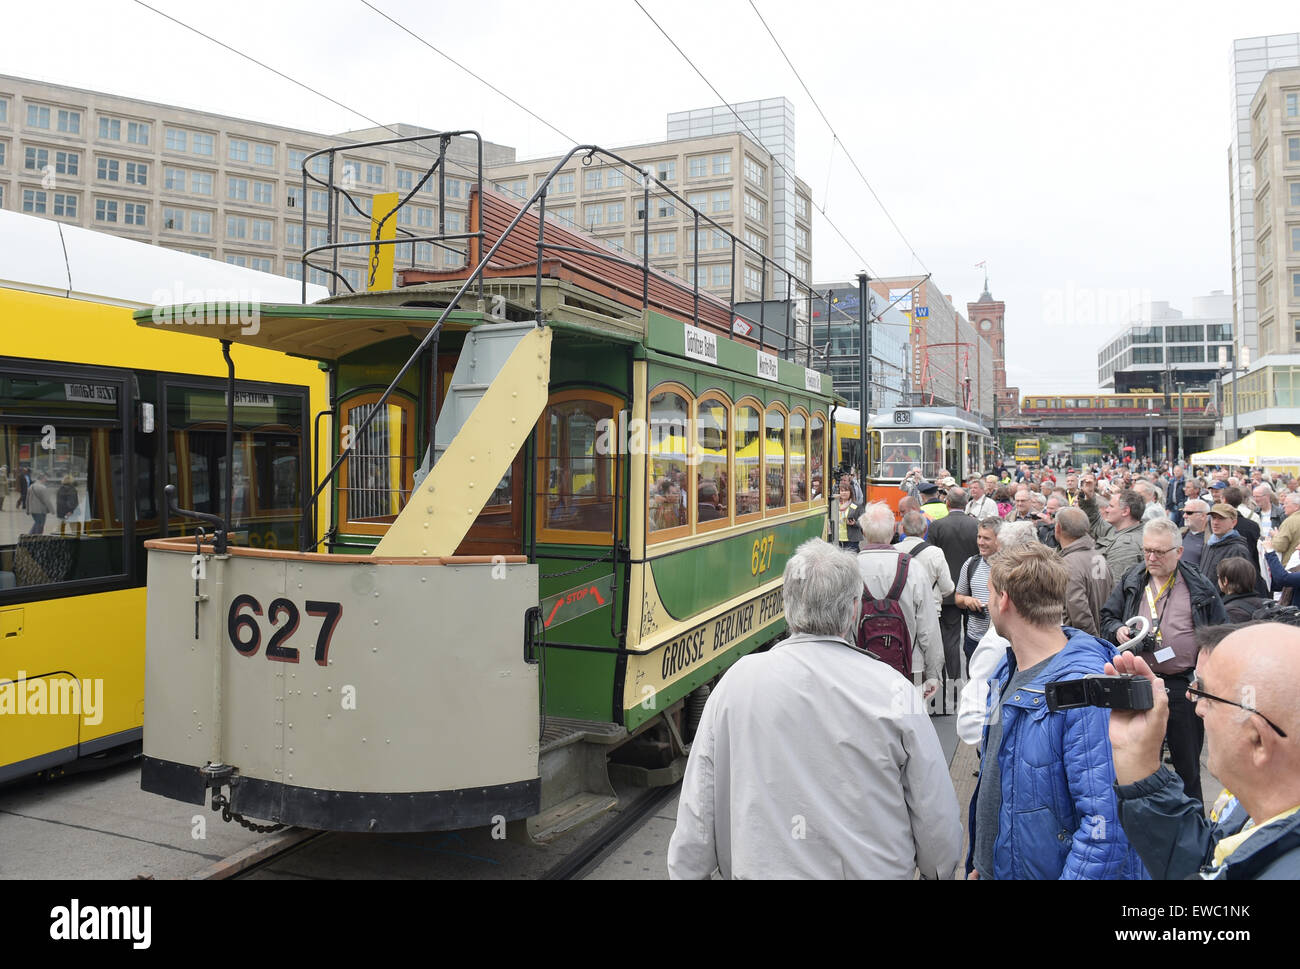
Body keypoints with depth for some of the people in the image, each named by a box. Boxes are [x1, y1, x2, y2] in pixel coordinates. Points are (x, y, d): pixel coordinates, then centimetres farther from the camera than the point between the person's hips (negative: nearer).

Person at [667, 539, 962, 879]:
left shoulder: (737, 682, -14)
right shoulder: (896, 693, -17)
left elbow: (697, 810, -7)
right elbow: (937, 817, -8)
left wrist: (686, 871, 7)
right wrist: (938, 871, 10)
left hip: (760, 867, 1)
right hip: (874, 869, -1)